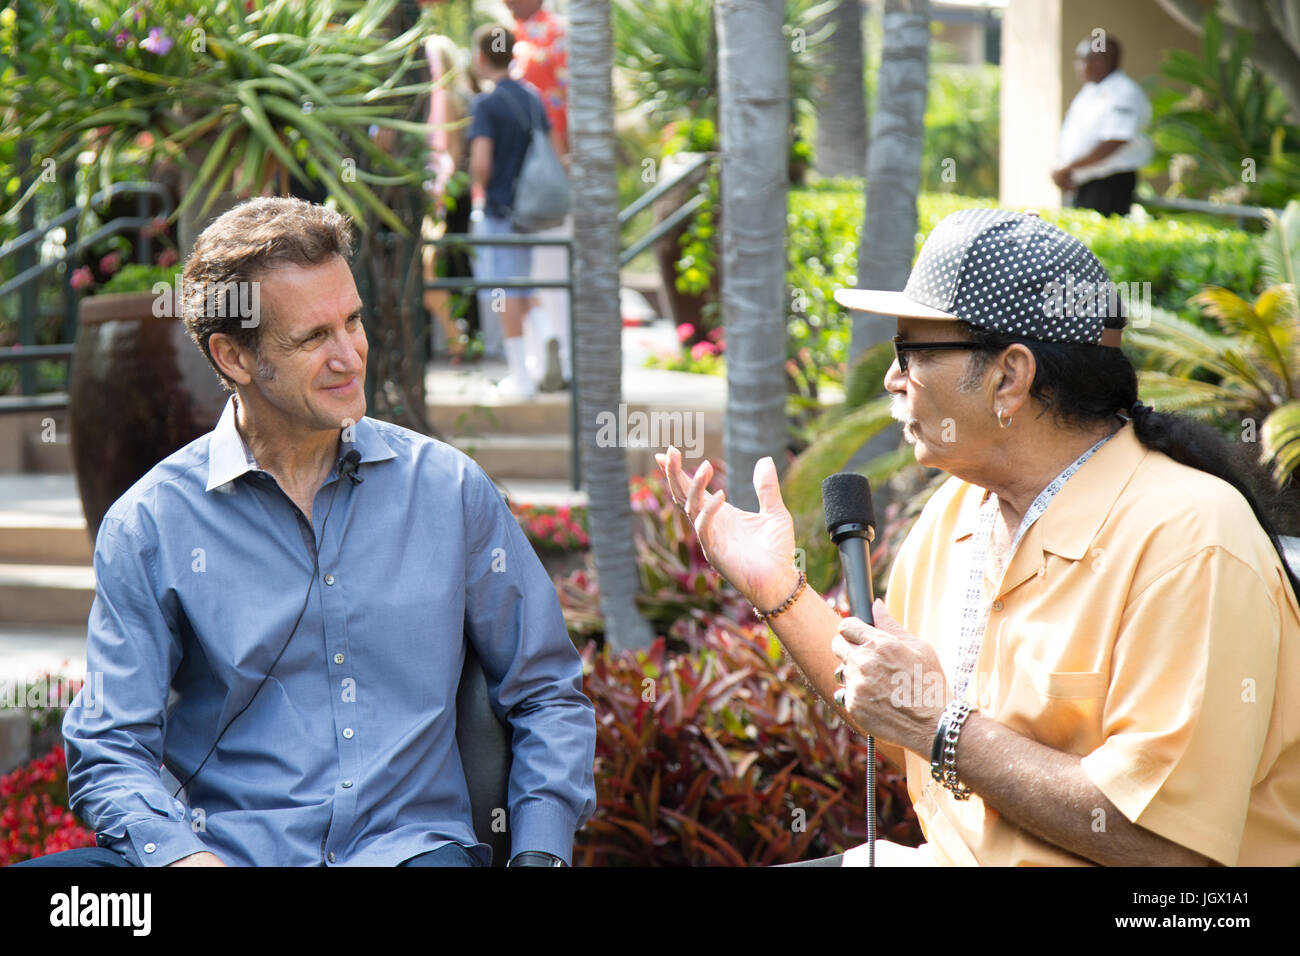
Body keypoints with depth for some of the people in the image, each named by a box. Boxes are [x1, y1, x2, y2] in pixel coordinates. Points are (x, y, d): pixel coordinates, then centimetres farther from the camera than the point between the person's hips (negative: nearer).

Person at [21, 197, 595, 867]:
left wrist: (540, 853, -1)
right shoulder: (149, 525, 3)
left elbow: (547, 695, 16)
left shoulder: (449, 490, 9)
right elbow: (110, 750, 2)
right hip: (230, 848, -1)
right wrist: (181, 855, -19)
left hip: (411, 844, 2)